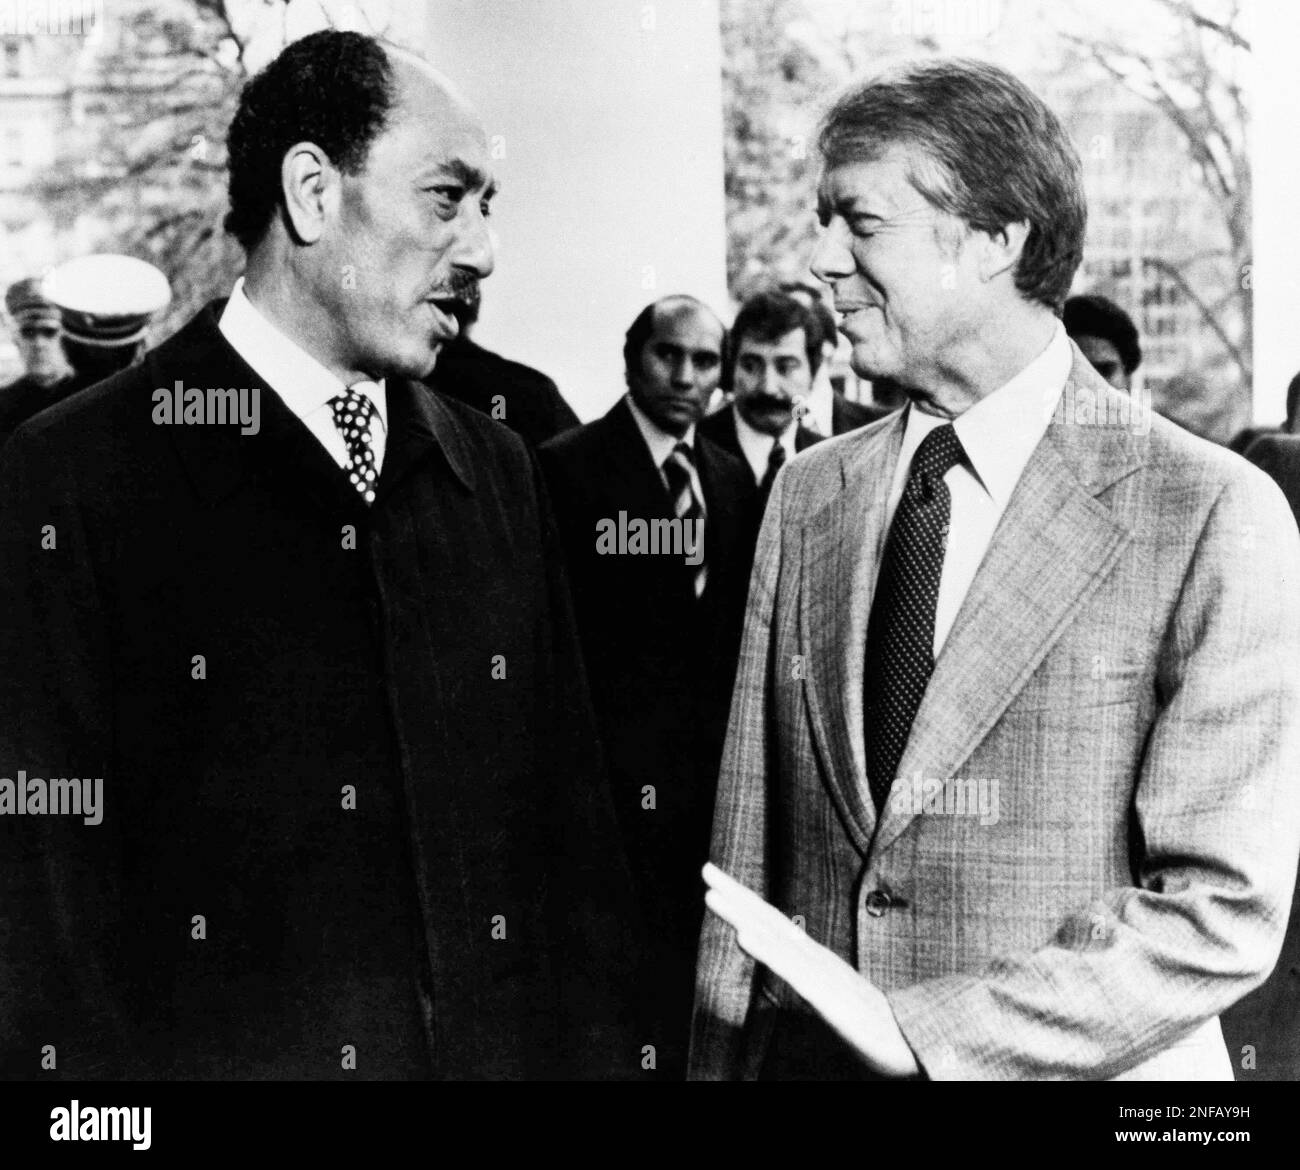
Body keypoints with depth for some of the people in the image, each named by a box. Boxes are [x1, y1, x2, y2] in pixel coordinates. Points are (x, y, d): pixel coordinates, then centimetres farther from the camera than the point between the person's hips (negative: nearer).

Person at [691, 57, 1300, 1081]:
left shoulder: (1213, 515, -12)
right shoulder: (806, 497, 2)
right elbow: (746, 850, 3)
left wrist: (927, 1031, -19)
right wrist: (719, 1060, -5)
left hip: (1077, 1060, -3)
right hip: (811, 1052, 4)